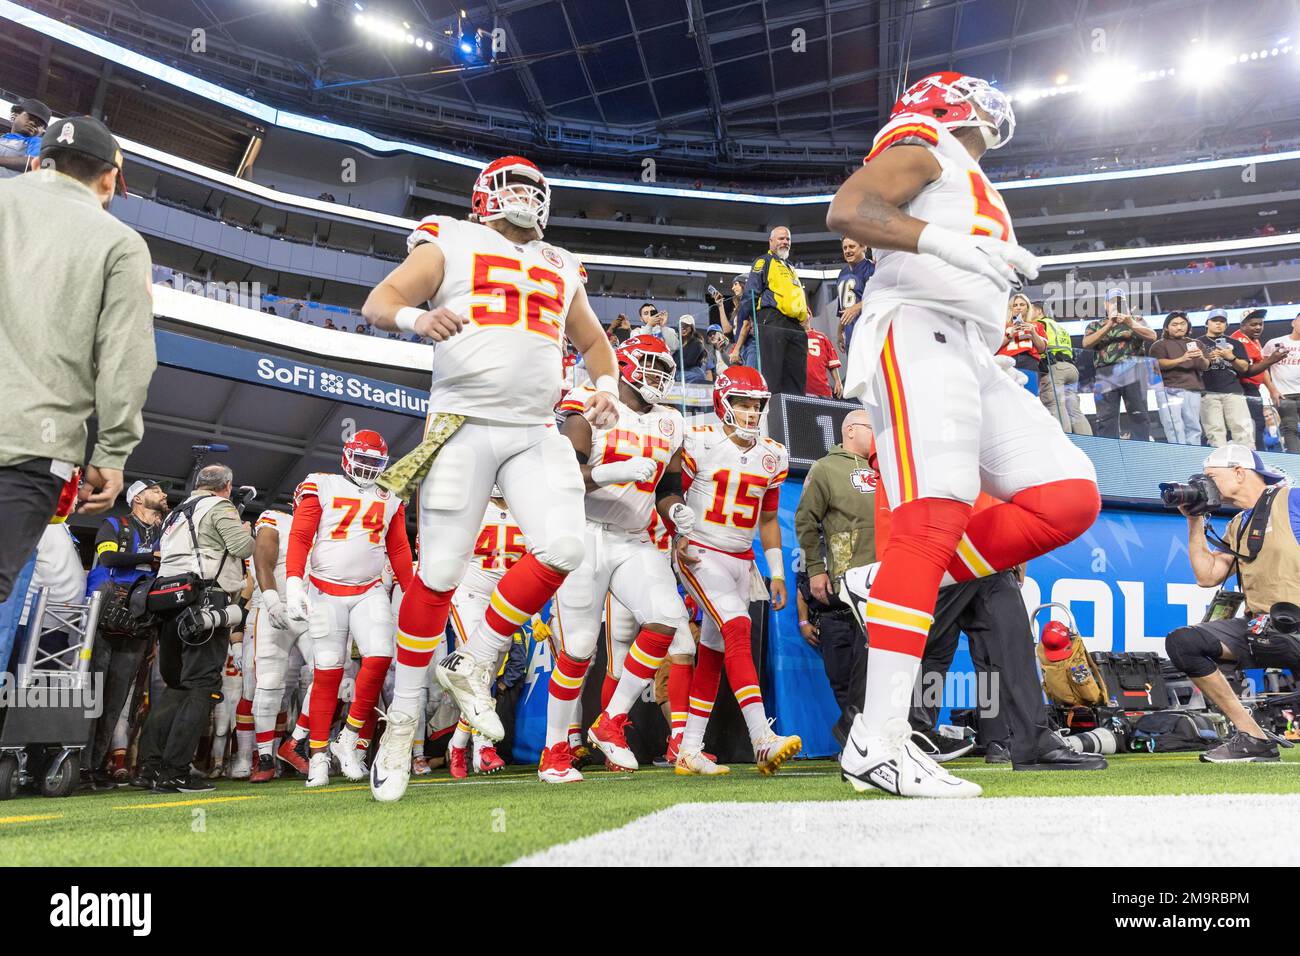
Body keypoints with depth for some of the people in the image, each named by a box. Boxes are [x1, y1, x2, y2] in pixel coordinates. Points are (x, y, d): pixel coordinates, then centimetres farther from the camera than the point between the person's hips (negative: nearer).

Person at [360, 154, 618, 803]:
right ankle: (401, 719, 11)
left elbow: (594, 341, 32)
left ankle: (472, 665, 5)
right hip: (463, 426, -4)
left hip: (536, 433, 5)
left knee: (562, 549, -15)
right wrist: (416, 316, -24)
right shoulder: (451, 244, 9)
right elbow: (378, 303, 0)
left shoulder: (561, 269, 23)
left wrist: (606, 386, 10)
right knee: (439, 574, -5)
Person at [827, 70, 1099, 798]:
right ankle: (878, 740, -26)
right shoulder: (922, 150, 10)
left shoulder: (974, 189, 35)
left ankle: (891, 586, -5)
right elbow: (847, 210, -10)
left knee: (1070, 498, 0)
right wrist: (941, 241, -23)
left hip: (974, 355, 9)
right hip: (918, 333, -9)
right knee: (934, 517, -23)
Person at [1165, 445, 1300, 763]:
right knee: (1181, 641, -13)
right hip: (1256, 626, 8)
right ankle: (1252, 737, -8)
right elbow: (1207, 576, 14)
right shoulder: (1237, 525, 21)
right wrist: (1195, 521, 13)